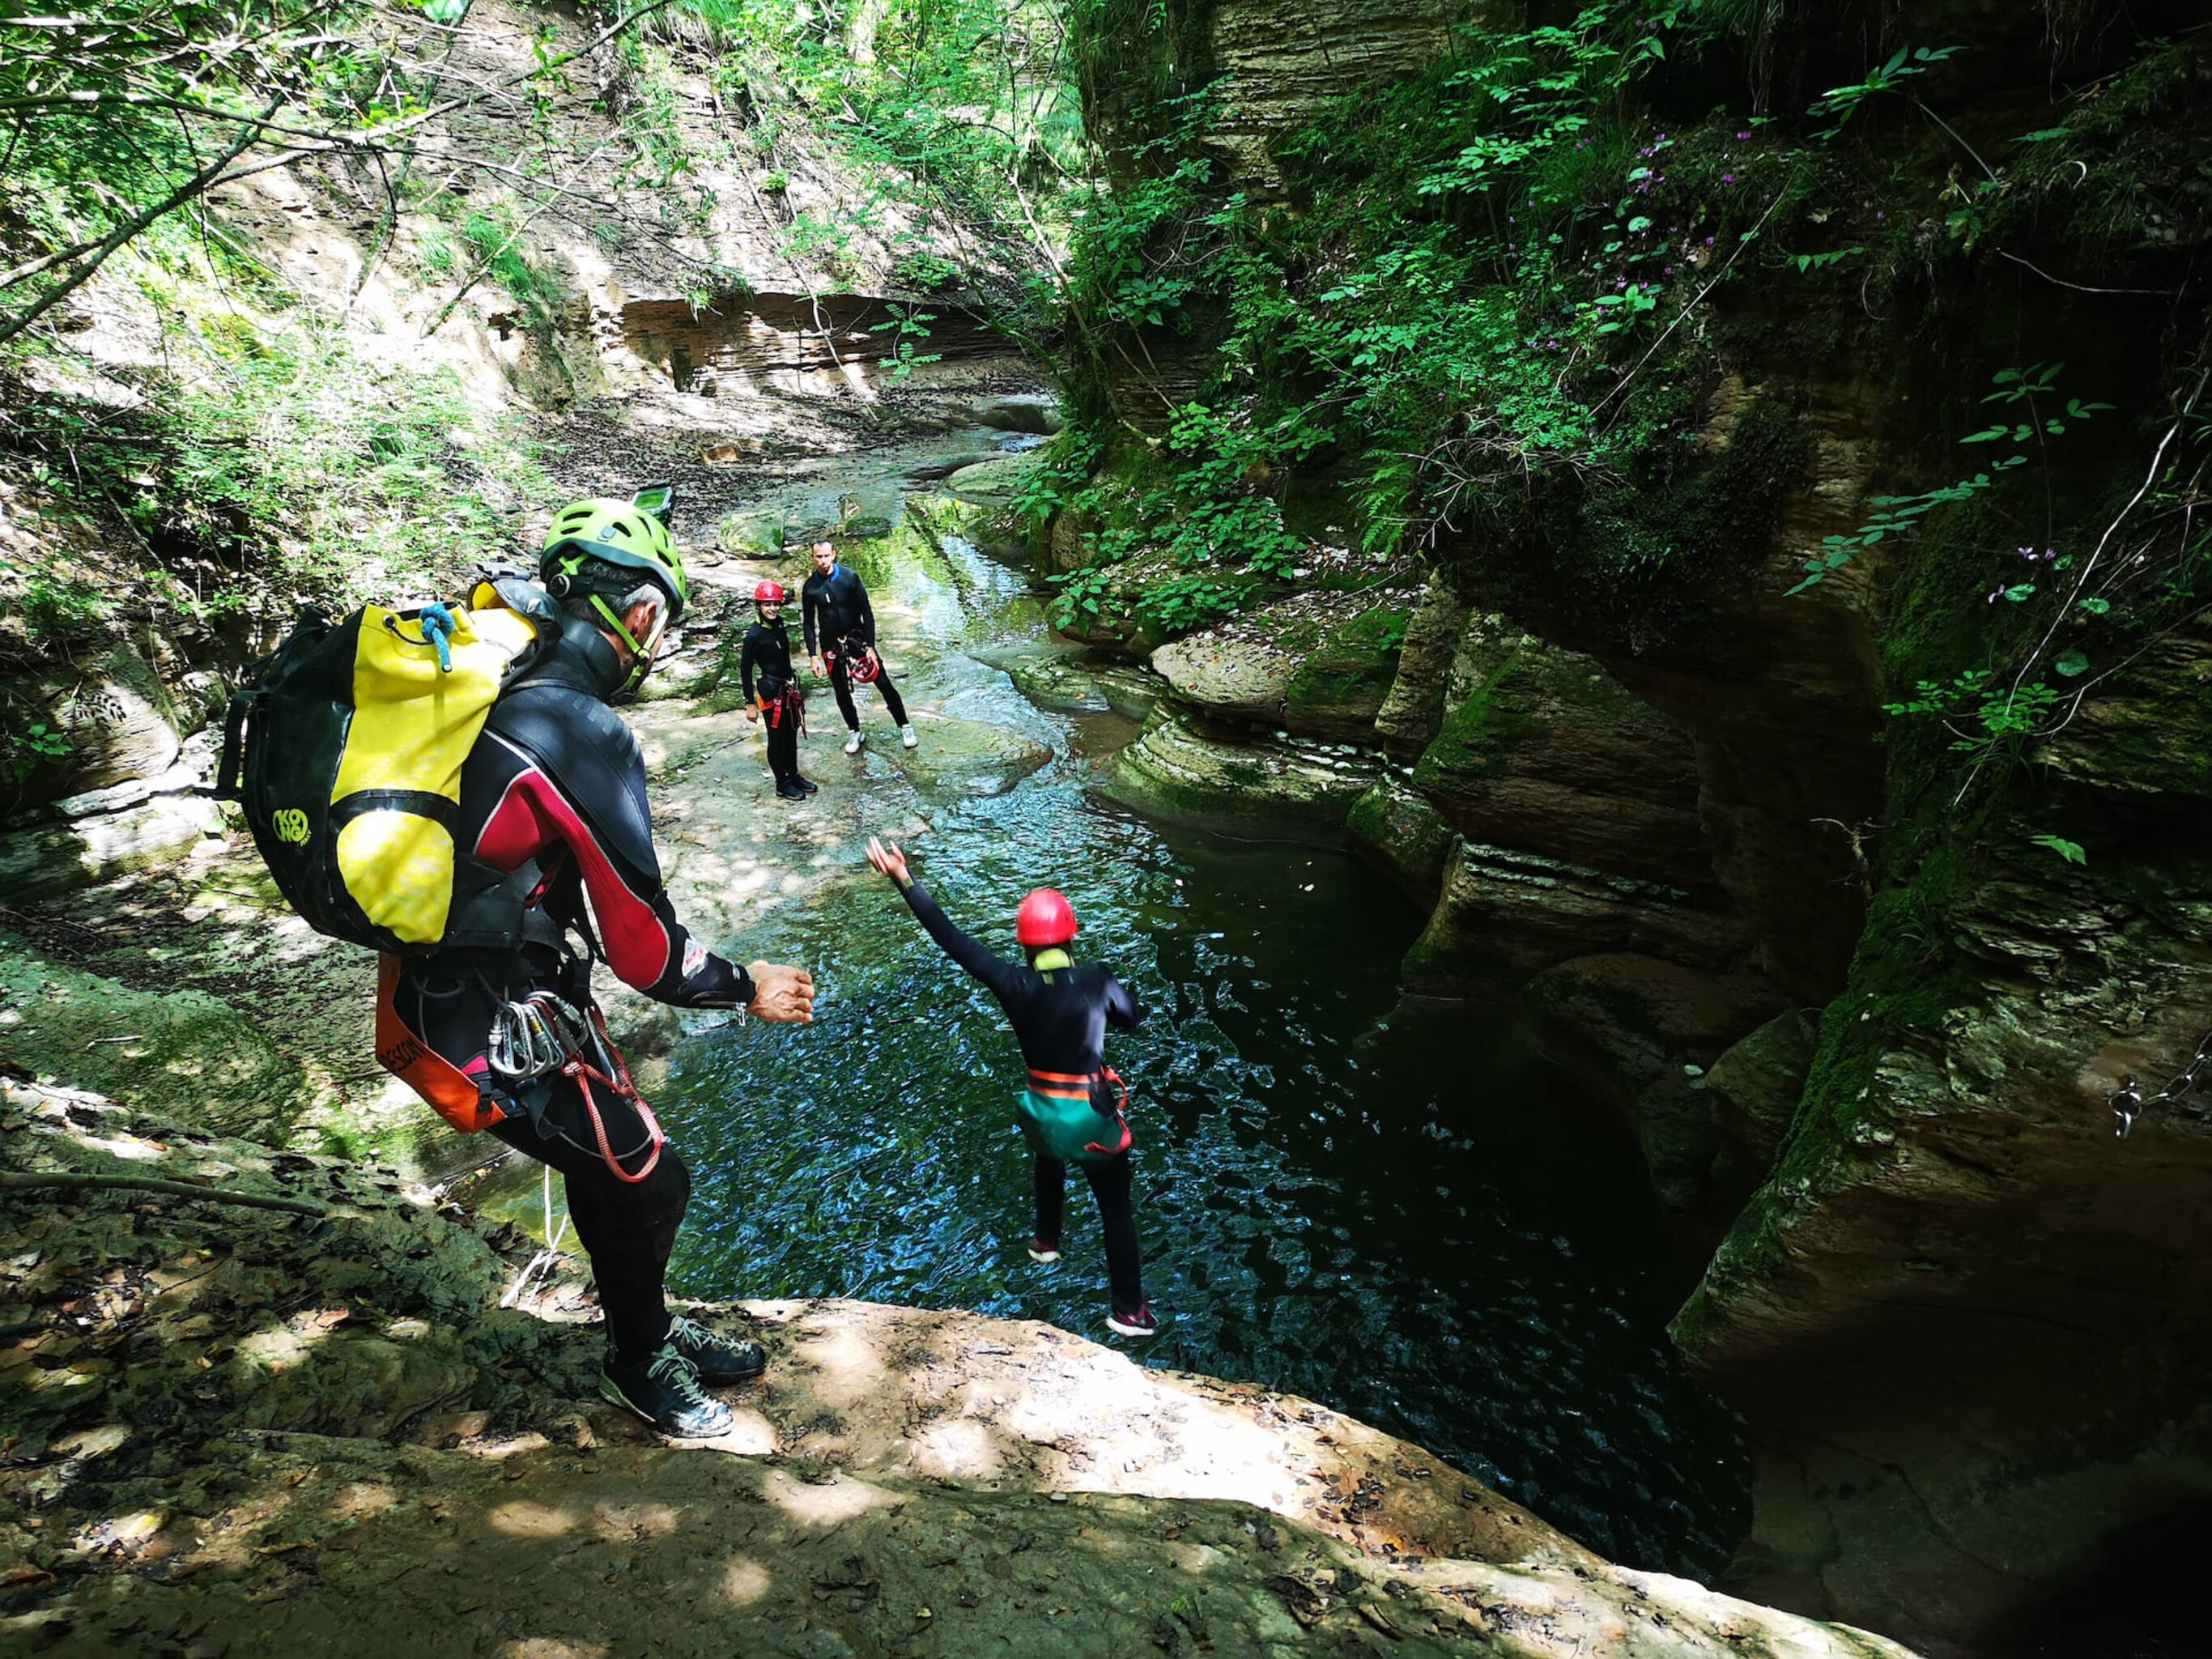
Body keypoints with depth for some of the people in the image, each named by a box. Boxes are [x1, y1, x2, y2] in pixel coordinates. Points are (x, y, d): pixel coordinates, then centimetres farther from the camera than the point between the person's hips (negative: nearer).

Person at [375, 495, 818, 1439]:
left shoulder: (498, 693, 1)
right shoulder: (587, 733, -27)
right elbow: (641, 945, -23)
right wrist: (746, 989, -8)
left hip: (440, 984, 9)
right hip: (488, 1032, -9)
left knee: (606, 1160, 22)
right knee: (647, 1179, 7)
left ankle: (646, 1331, 42)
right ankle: (639, 1365, 32)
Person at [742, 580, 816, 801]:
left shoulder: (780, 627, 5)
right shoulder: (755, 634, -16)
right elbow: (745, 669, -13)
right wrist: (750, 704, -14)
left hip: (789, 689, 7)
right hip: (771, 692, -7)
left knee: (791, 734, 16)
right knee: (777, 738, 4)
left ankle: (794, 776, 30)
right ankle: (782, 783, 16)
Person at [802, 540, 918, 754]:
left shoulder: (850, 578, -11)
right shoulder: (810, 588, -5)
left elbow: (867, 613, -7)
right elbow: (809, 623, 3)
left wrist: (870, 647, -12)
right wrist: (813, 656, -3)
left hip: (857, 638, -2)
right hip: (831, 645, 2)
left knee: (883, 683, -3)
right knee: (841, 692, 9)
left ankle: (904, 726, 9)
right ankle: (855, 732, 26)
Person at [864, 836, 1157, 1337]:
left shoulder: (1014, 985, -15)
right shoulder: (1095, 979, -18)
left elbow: (951, 939, -16)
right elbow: (1132, 1017, 2)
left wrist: (904, 881, -16)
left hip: (1043, 1108, 3)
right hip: (1093, 1112, -3)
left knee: (1049, 1162, 38)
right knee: (1116, 1208, 13)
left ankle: (1047, 1242, 55)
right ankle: (1128, 1309, 20)